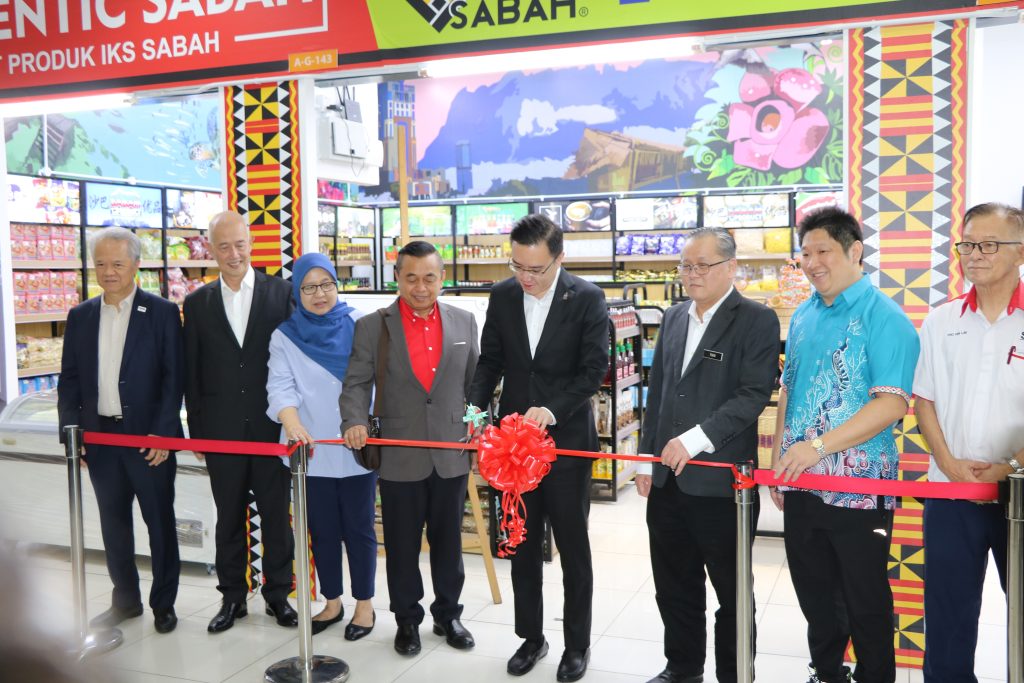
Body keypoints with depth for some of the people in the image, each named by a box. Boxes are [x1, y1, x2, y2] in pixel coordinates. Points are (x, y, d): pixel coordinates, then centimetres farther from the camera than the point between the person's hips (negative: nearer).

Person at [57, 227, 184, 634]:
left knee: (160, 522, 6)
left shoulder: (162, 313, -4)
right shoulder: (80, 317, 8)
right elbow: (69, 379, 10)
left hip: (150, 437, -4)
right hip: (99, 437, 4)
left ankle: (164, 603, 20)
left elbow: (174, 378, -7)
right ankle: (125, 599, 28)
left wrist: (163, 433, -13)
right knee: (113, 523, 14)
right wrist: (70, 430, 1)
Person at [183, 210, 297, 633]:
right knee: (229, 517, 12)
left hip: (272, 424, -1)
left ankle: (278, 594, 22)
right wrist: (196, 430, 3)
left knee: (277, 514, 8)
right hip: (221, 429, 2)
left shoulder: (282, 293, -1)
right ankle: (232, 597, 25)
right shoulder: (198, 303, 5)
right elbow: (192, 372, 7)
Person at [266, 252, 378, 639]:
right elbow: (280, 388, -8)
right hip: (311, 450, 2)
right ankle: (332, 602, 29)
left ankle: (365, 604, 23)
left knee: (358, 528, 8)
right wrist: (295, 427, -27)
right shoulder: (285, 336, 3)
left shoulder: (359, 325, 1)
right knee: (322, 530, 13)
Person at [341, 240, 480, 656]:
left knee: (448, 541, 14)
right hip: (399, 458, -2)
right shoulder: (372, 326, -3)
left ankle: (447, 615, 31)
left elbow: (474, 382, 10)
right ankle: (407, 620, 27)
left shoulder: (464, 322, 4)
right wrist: (354, 421, -23)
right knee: (402, 545, 10)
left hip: (452, 454, 2)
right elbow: (357, 383, -5)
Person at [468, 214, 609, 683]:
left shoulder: (587, 298, -10)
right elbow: (490, 361, 6)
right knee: (522, 544, 14)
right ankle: (531, 637, 31)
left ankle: (577, 644, 25)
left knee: (573, 546, 9)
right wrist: (475, 407, -10)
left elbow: (594, 368, -12)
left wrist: (553, 410, -24)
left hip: (567, 439, -3)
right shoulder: (502, 296, 1)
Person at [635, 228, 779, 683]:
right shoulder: (673, 317, 13)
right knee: (674, 586, 17)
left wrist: (696, 439, -22)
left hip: (720, 483, -6)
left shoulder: (757, 321, -7)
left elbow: (754, 395, -15)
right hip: (667, 480, 6)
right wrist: (646, 458, 13)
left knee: (731, 592, 9)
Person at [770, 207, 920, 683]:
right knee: (813, 591, 18)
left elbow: (892, 403, -20)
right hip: (801, 484, 6)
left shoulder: (883, 317, -12)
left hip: (857, 487, -6)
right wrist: (778, 463, 11)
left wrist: (819, 446, -26)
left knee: (865, 599, 9)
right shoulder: (803, 316, 9)